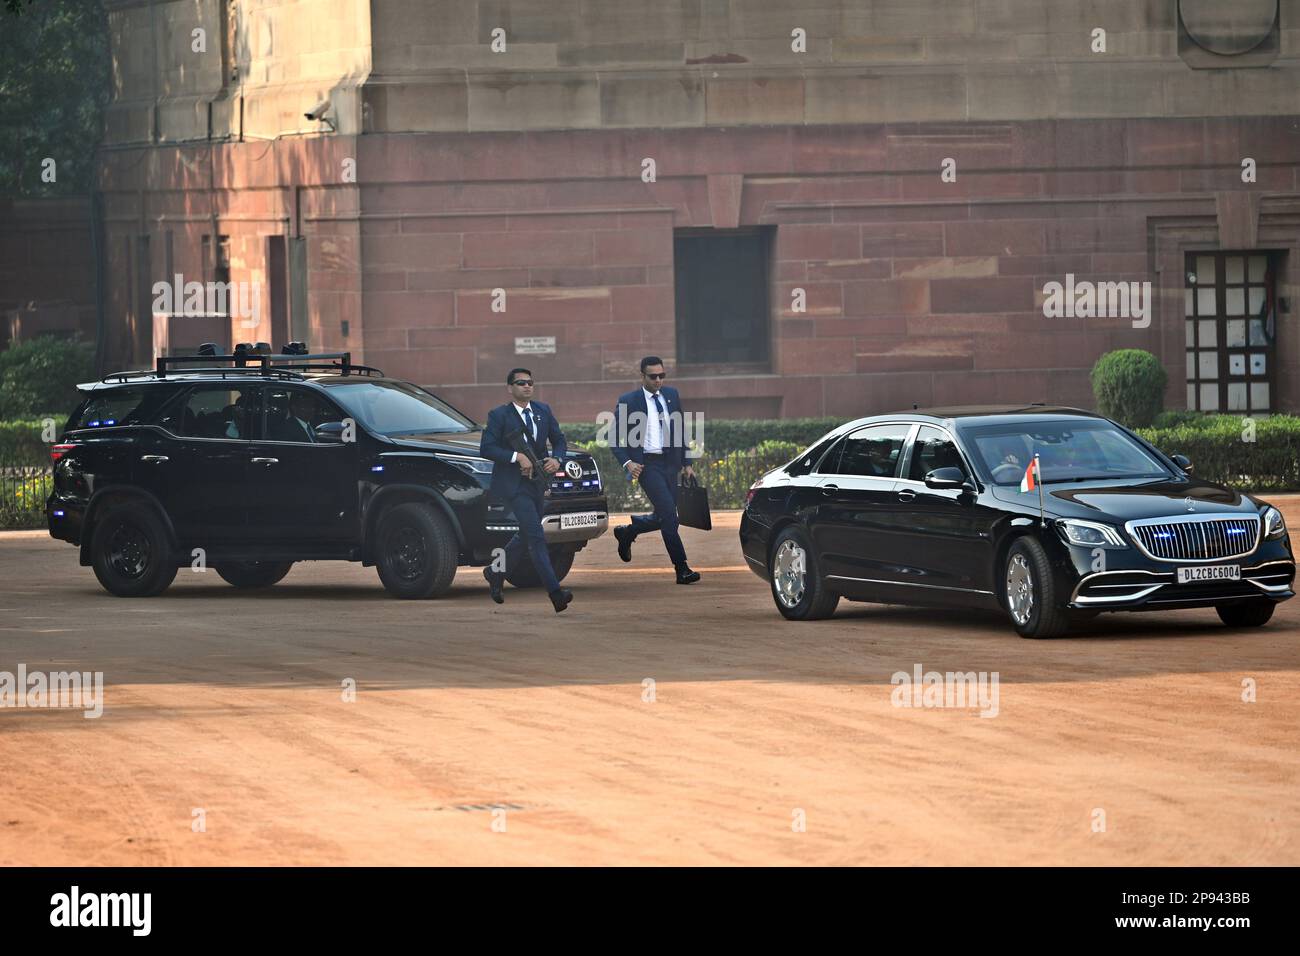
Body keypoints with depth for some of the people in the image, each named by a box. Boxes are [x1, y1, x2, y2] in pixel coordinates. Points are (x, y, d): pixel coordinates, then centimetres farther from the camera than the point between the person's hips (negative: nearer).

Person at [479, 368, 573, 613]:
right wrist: (516, 457, -21)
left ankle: (496, 573, 39)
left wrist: (556, 459, -3)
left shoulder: (543, 411, 10)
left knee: (526, 536, 16)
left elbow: (558, 439, 18)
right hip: (513, 483, -7)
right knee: (536, 537, -15)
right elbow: (486, 448, -11)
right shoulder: (499, 415, -6)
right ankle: (555, 592, -22)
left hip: (537, 482, 7)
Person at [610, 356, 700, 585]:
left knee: (664, 518, 9)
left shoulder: (672, 395, 11)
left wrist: (686, 463, 13)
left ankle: (627, 532, 36)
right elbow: (616, 437, -2)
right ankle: (682, 569, -12)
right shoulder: (628, 401, -3)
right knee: (668, 514, -15)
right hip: (647, 465, -6)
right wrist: (627, 462, -16)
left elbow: (680, 431, 18)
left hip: (670, 463, 6)